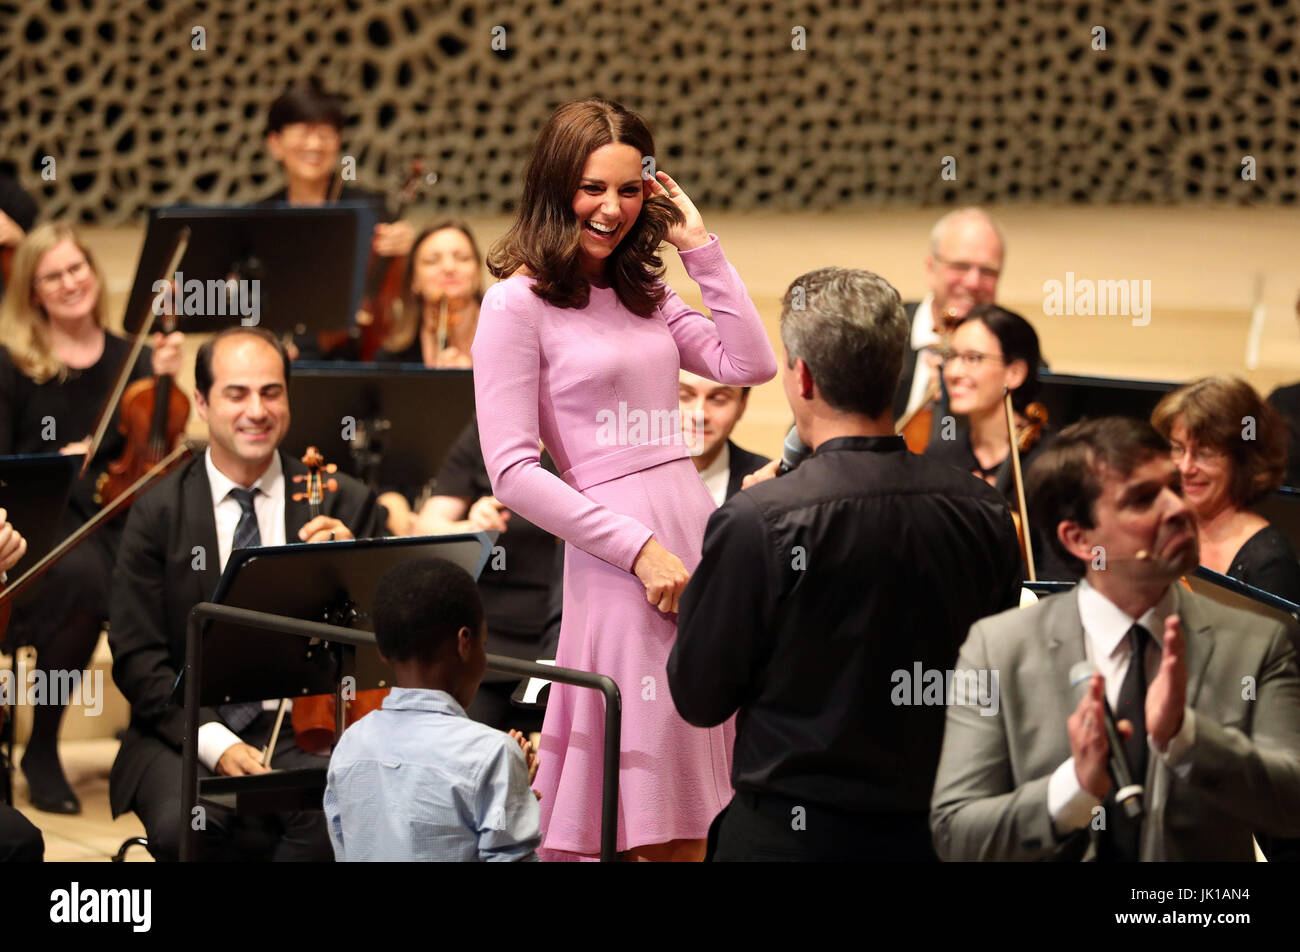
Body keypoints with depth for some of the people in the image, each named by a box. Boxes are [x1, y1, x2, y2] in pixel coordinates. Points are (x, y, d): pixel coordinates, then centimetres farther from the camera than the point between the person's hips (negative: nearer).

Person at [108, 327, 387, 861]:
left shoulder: (345, 506, 7)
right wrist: (214, 741, -15)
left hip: (303, 728, 0)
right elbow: (137, 657, 0)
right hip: (186, 732, 0)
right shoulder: (157, 515, 5)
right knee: (183, 825, -32)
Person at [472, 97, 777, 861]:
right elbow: (514, 473, -11)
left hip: (697, 527, 7)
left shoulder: (642, 292, 16)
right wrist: (641, 549, -15)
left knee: (691, 820, 7)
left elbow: (751, 363, 8)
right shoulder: (517, 304, -6)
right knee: (651, 818, -6)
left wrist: (699, 245, 7)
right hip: (619, 562, -7)